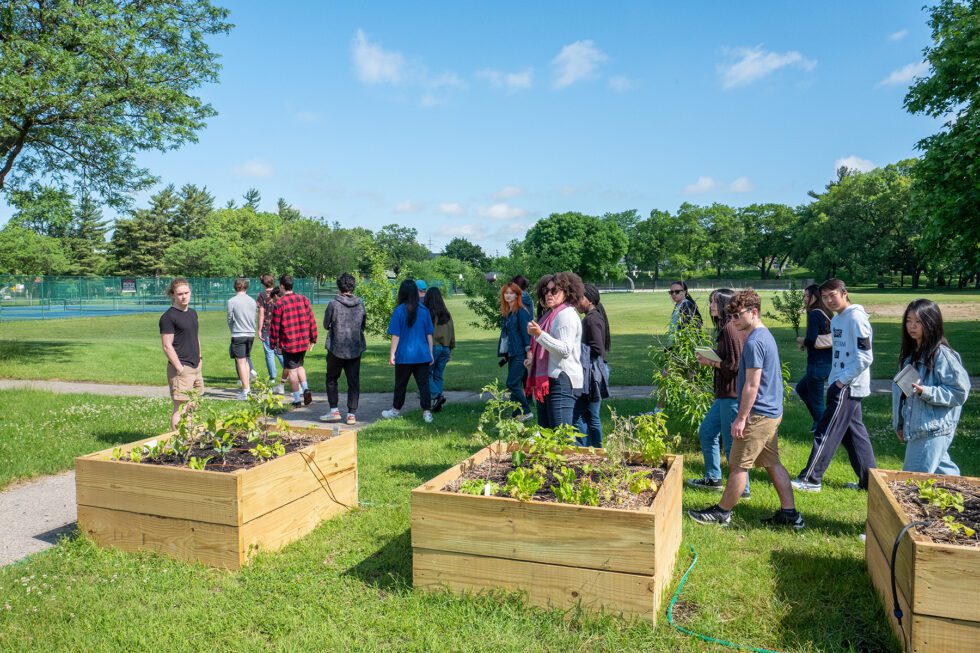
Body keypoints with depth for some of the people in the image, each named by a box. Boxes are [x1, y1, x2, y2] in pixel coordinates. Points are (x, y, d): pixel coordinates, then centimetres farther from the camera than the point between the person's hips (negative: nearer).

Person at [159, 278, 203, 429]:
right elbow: (167, 346, -15)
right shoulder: (168, 317, -11)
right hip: (182, 369, -8)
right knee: (180, 408, -5)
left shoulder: (193, 313, 13)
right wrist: (180, 368, -18)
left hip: (196, 367, 8)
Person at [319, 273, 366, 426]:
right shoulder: (360, 304, -1)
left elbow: (326, 325, -1)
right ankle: (352, 414, 7)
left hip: (336, 348, -3)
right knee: (353, 382, 8)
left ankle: (334, 411, 11)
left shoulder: (334, 304, -12)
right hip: (356, 349, 3)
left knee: (331, 379, 15)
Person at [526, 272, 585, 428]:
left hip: (562, 381, -10)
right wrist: (532, 355, 14)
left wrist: (539, 334, -30)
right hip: (546, 381, 10)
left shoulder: (566, 314, -11)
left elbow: (565, 350, -23)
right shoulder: (550, 314, 20)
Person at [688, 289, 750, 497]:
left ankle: (742, 488, 14)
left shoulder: (731, 328, -18)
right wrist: (711, 358, 6)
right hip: (725, 394, 11)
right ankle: (712, 479, 31)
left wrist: (711, 362, -10)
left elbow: (735, 364, -21)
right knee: (706, 431, 19)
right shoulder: (726, 327, 13)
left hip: (733, 395, -11)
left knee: (731, 442, 0)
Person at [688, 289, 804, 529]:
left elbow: (752, 385, -21)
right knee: (772, 463, 15)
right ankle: (789, 513, 19)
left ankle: (722, 512, 13)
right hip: (772, 412, 10)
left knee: (739, 465, 1)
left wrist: (741, 418, -17)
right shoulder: (766, 336, 12)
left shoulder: (754, 342, -19)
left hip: (758, 415, -10)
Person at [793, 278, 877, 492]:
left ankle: (810, 479, 1)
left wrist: (842, 380, -16)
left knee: (825, 433, -5)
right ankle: (869, 480, 21)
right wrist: (834, 380, 12)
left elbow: (865, 357, -19)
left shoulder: (856, 318, -15)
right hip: (841, 385, 9)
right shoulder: (836, 320, 13)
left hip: (848, 387, -9)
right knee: (854, 434, 13)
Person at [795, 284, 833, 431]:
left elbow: (811, 340, -24)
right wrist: (806, 342, 9)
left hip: (818, 364, -9)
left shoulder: (814, 314, -16)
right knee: (801, 388, 25)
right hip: (828, 362, 9)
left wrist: (801, 341, -3)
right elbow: (828, 338, 13)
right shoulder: (826, 313, 9)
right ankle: (819, 420, 28)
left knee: (816, 400, 4)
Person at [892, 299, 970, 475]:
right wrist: (899, 424, 16)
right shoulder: (910, 353, 11)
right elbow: (900, 390, 15)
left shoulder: (942, 355, -13)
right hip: (913, 428, 8)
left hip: (933, 431, -8)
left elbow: (960, 391, -14)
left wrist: (925, 392, -25)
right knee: (945, 472, 18)